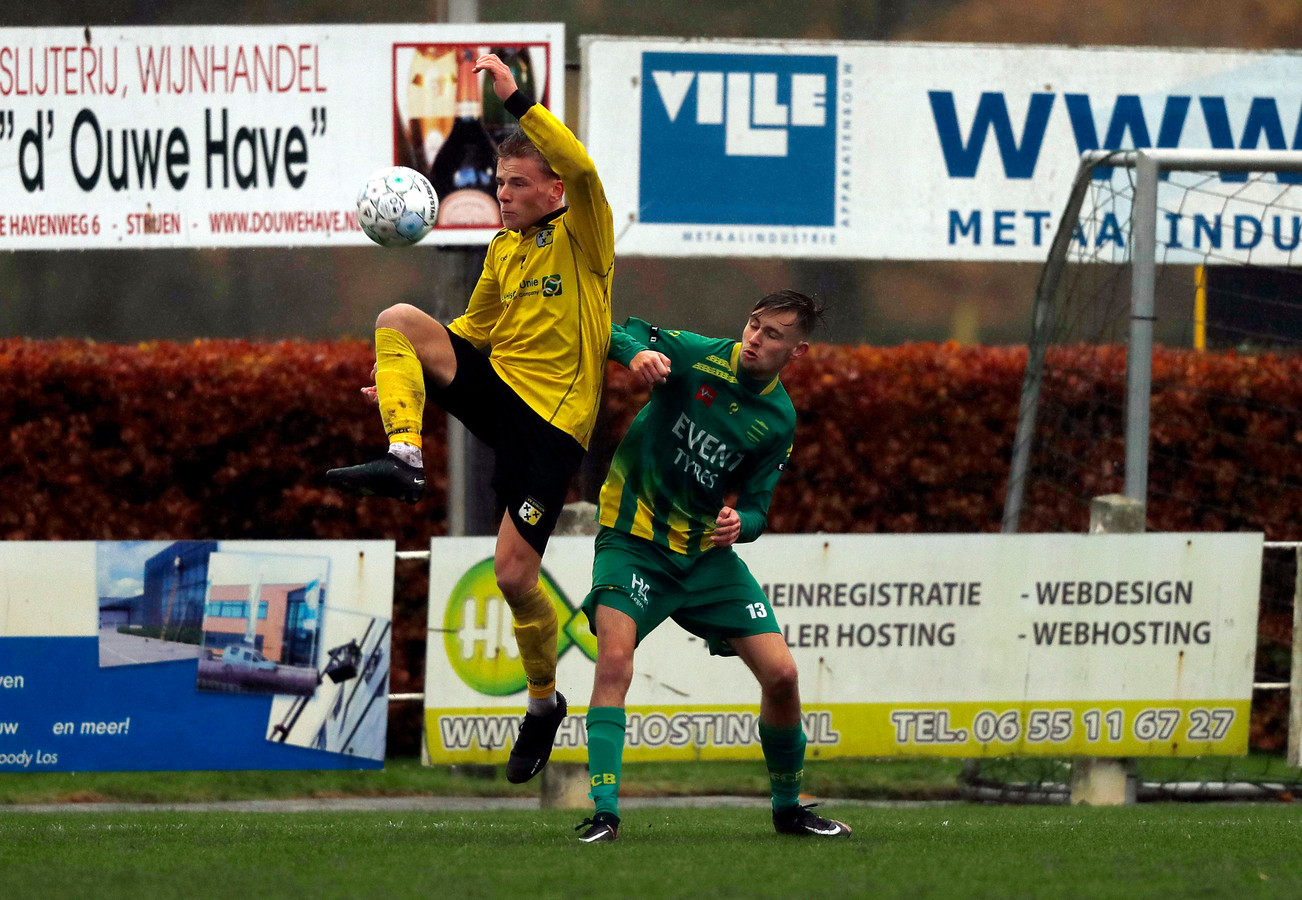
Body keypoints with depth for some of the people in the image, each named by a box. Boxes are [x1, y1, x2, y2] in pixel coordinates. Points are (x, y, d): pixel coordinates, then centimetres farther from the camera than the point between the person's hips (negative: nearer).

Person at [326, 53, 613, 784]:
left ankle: (546, 699, 17)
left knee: (514, 573, -8)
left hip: (554, 418, -6)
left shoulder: (582, 236, -7)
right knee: (397, 319, -16)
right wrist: (413, 378, 17)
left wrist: (516, 99, -32)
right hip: (496, 387, 6)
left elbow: (582, 170, -28)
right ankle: (405, 459, -26)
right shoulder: (503, 249, 14)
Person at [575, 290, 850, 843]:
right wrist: (638, 352, -39)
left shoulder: (778, 420, -1)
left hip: (708, 553, 4)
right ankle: (604, 813, -28)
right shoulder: (699, 356, -11)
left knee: (781, 675, -1)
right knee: (615, 660, -27)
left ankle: (788, 809, 21)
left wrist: (740, 523, -21)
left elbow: (756, 507, 2)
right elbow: (625, 337, -17)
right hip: (636, 541, -4)